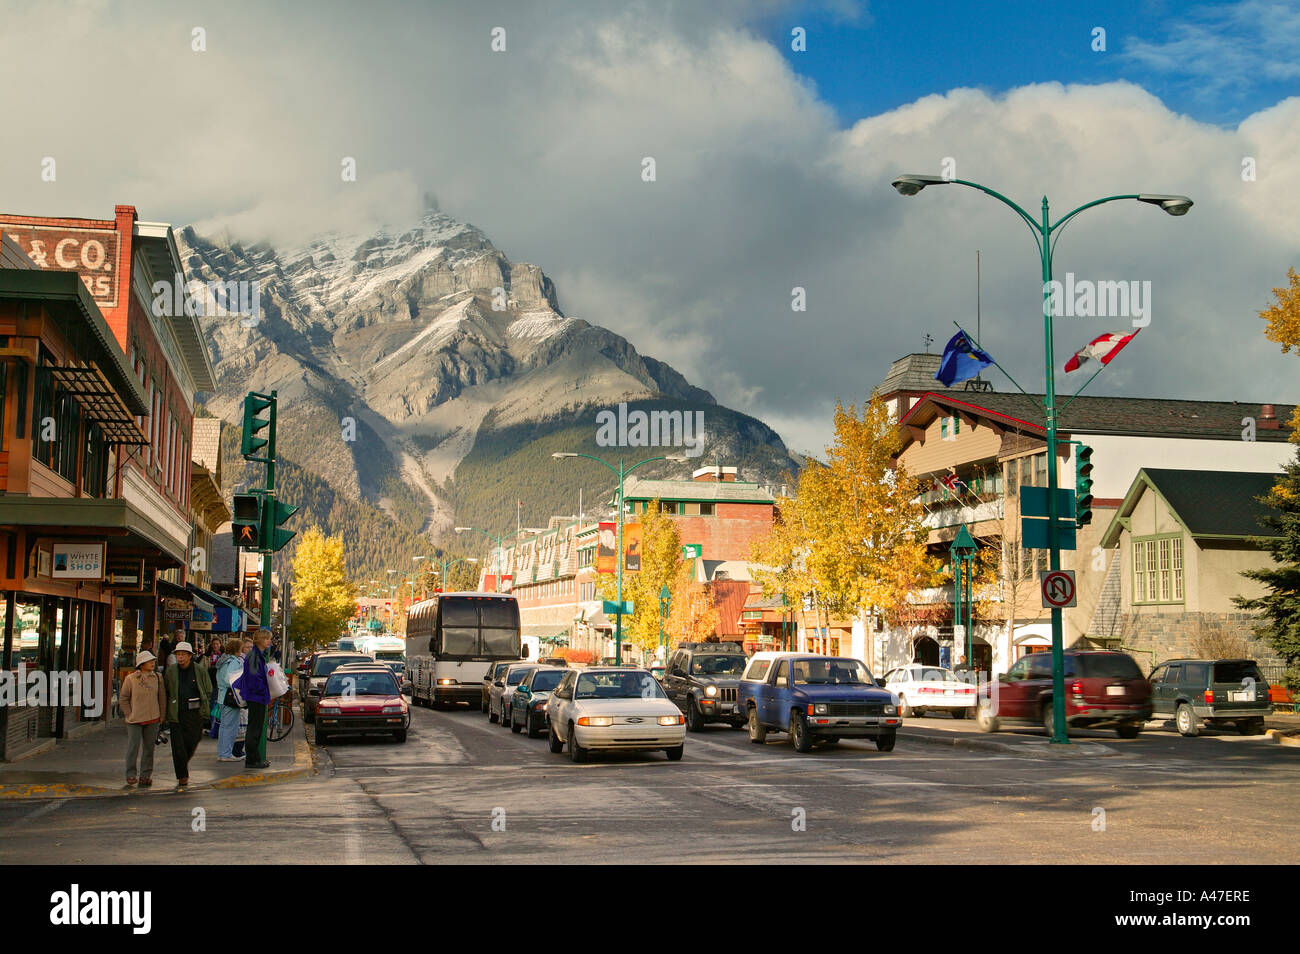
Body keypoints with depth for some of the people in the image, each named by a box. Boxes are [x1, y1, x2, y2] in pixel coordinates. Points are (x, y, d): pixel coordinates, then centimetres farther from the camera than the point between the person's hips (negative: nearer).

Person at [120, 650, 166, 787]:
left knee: (149, 747, 6)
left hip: (152, 720, 3)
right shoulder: (130, 679, -4)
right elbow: (123, 699, 3)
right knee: (133, 747, -5)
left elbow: (162, 698, 12)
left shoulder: (157, 678, 5)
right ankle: (131, 774, 8)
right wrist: (129, 715, -2)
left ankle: (145, 775, 15)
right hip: (134, 720, -3)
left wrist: (161, 716, 8)